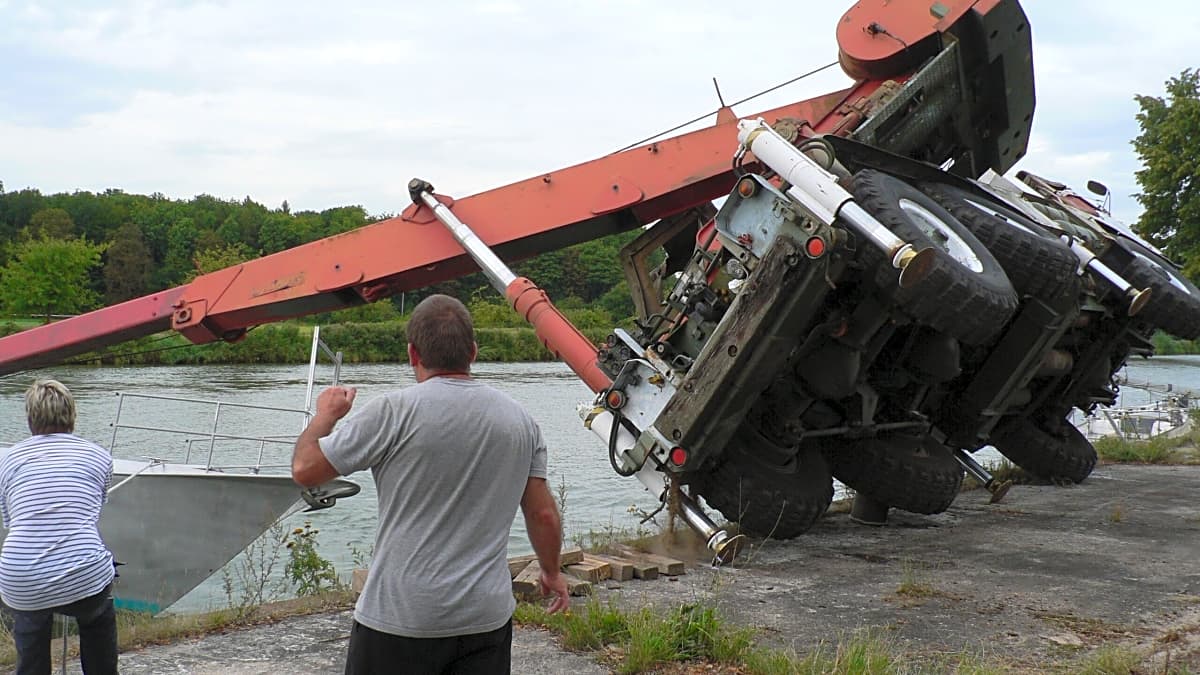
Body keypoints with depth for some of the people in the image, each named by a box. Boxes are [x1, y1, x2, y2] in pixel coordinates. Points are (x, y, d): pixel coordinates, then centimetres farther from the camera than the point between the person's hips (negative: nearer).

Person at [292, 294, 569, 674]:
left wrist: (326, 414, 15)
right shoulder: (519, 419, 4)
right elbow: (543, 513, 10)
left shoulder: (396, 412, -11)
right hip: (487, 619, 4)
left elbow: (304, 470, -4)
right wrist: (552, 572, 28)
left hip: (401, 619, -4)